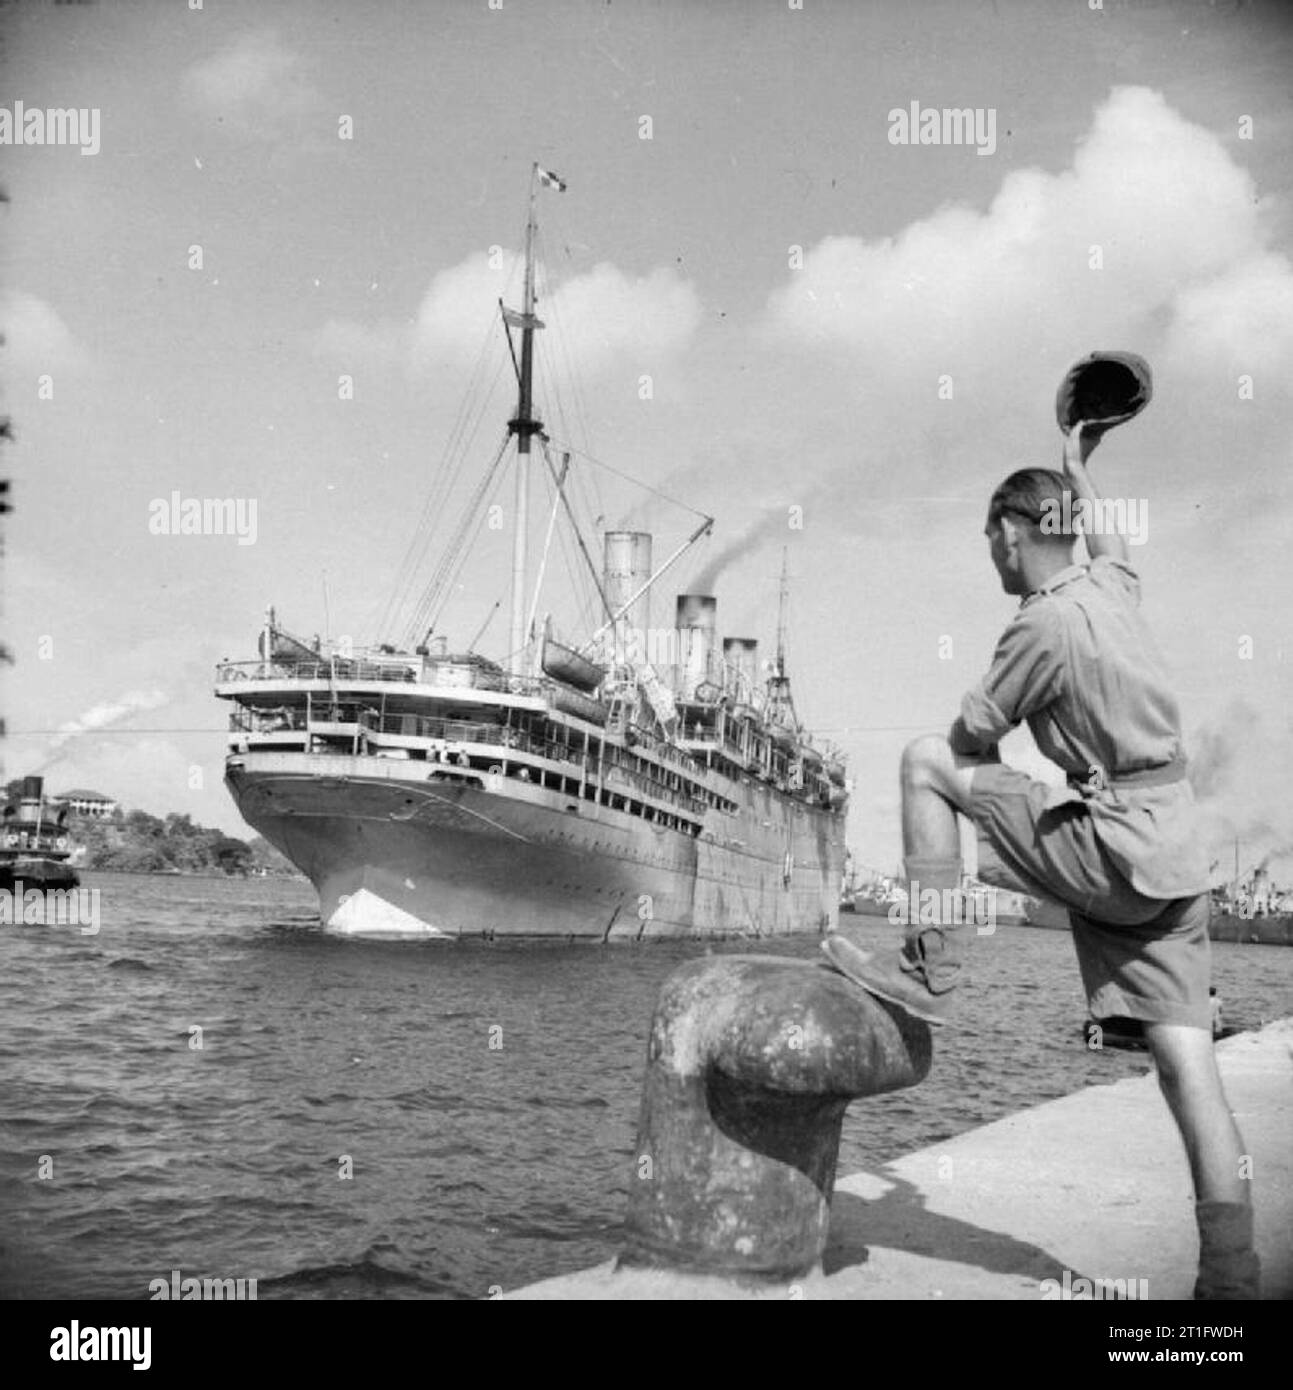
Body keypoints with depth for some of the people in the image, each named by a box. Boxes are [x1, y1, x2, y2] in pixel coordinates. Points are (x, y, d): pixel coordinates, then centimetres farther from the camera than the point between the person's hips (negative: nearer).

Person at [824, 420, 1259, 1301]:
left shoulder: (1044, 625, -11)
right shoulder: (1114, 587, 11)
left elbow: (971, 740, -3)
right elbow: (1109, 540, 38)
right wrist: (1078, 469, 51)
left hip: (1113, 846, -8)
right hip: (1174, 854, 8)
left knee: (927, 762, 0)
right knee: (1187, 1061, 4)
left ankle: (929, 972, -1)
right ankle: (1231, 1276, 1)